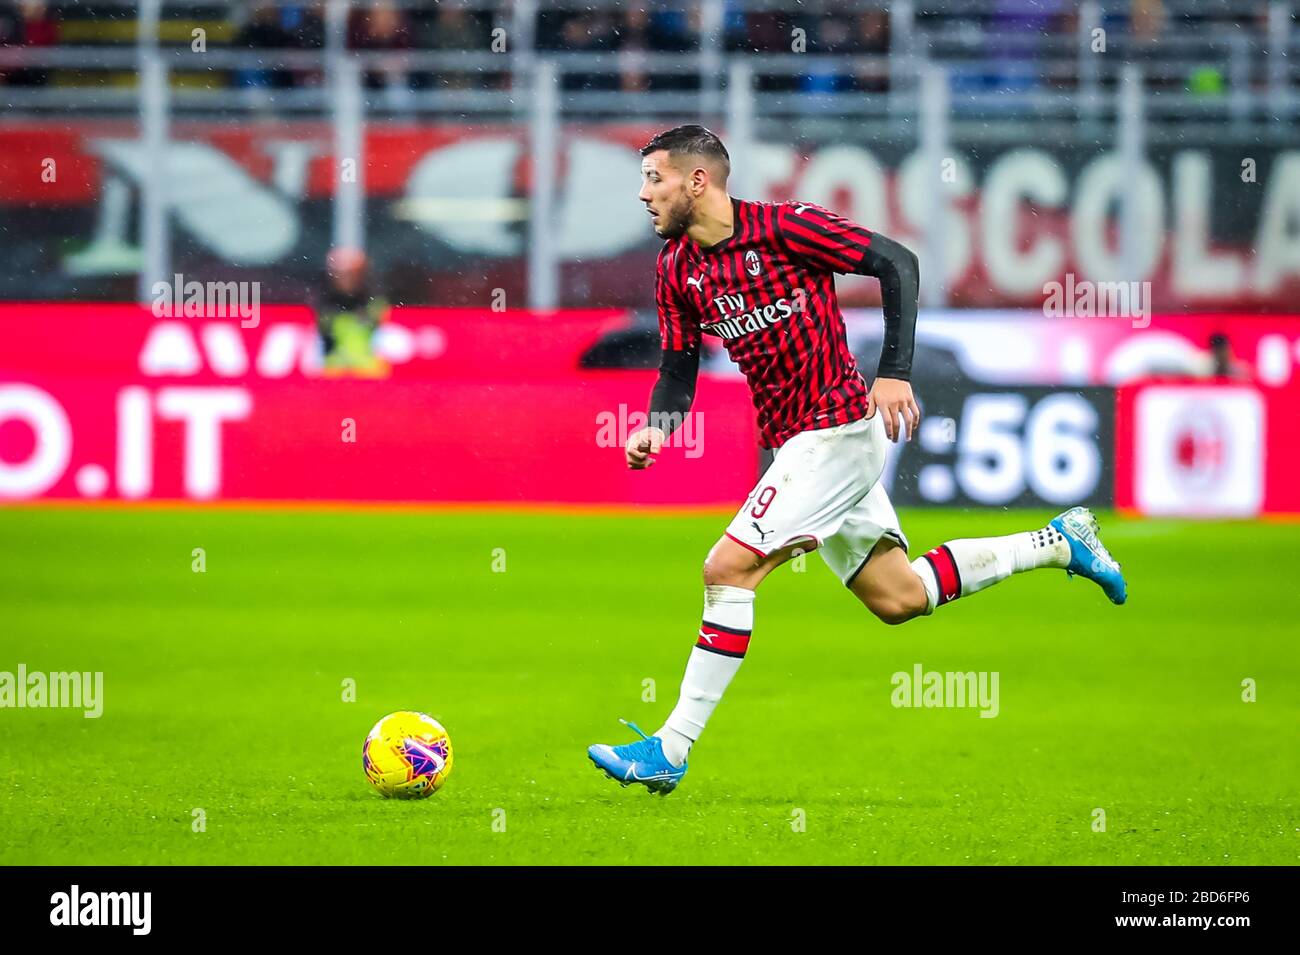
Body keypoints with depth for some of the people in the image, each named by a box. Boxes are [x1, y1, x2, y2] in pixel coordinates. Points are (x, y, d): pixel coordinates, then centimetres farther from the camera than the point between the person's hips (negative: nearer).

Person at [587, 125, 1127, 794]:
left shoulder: (784, 227, -15)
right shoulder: (677, 270, 6)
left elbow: (897, 264, -12)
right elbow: (677, 372, 11)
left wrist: (895, 373, -20)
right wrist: (654, 429, -11)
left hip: (837, 431, -8)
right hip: (792, 442, 8)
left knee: (727, 569, -17)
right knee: (897, 597, 13)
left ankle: (671, 749, -12)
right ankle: (1059, 543, 29)